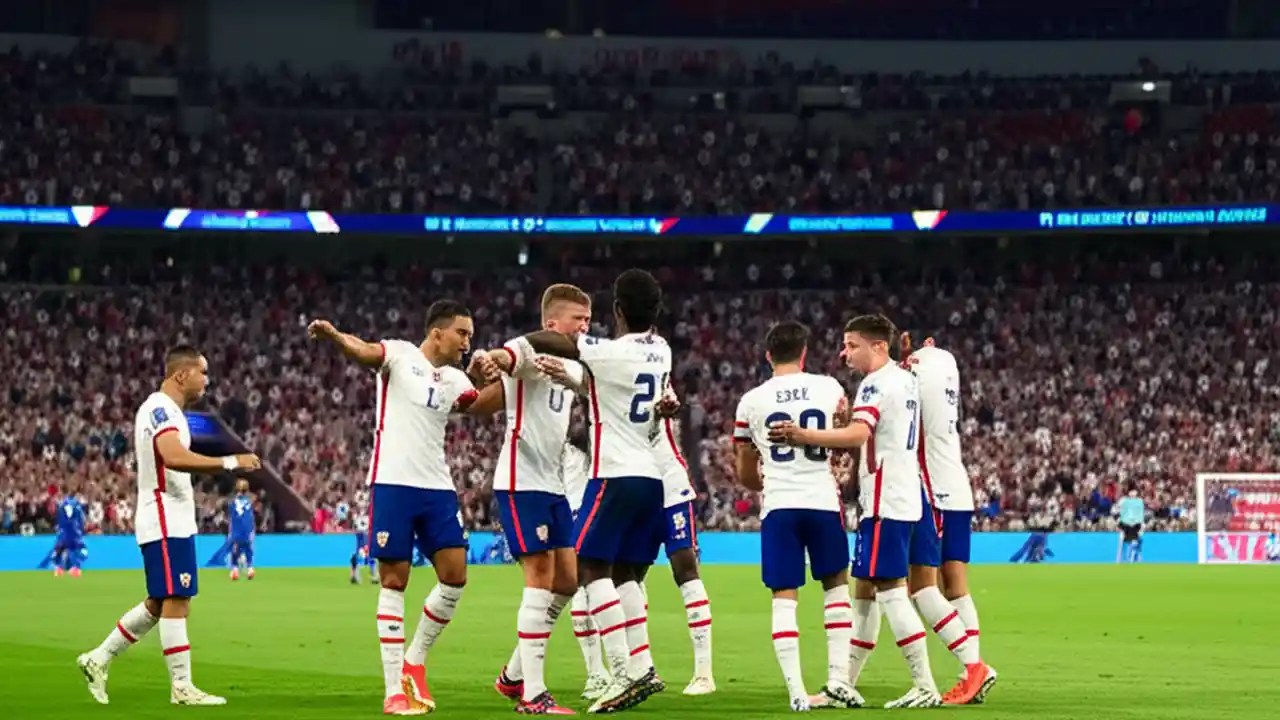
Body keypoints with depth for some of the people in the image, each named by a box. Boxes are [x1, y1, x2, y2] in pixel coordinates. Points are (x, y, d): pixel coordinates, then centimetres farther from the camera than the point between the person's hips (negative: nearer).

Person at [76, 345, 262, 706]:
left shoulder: (163, 409, 18)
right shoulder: (161, 409, -16)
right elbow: (174, 456, -32)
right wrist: (230, 462, -31)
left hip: (171, 522, 11)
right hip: (166, 523, -11)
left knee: (159, 603, 14)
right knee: (175, 601, -8)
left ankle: (98, 659, 19)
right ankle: (182, 687, -5)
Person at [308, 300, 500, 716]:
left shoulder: (455, 380, 15)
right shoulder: (400, 357, -1)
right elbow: (364, 352, -22)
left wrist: (482, 380, -24)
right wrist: (332, 335, -43)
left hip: (437, 487, 6)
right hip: (393, 483, -6)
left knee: (454, 577, -1)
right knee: (394, 581, -3)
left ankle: (414, 661, 18)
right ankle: (394, 690, -1)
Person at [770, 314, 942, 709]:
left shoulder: (877, 384, -14)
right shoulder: (906, 380, 17)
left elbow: (857, 434, -30)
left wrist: (804, 436, -38)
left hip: (884, 503, -10)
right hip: (903, 497, 10)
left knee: (890, 590, -9)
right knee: (864, 589, 14)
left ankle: (925, 687, -11)